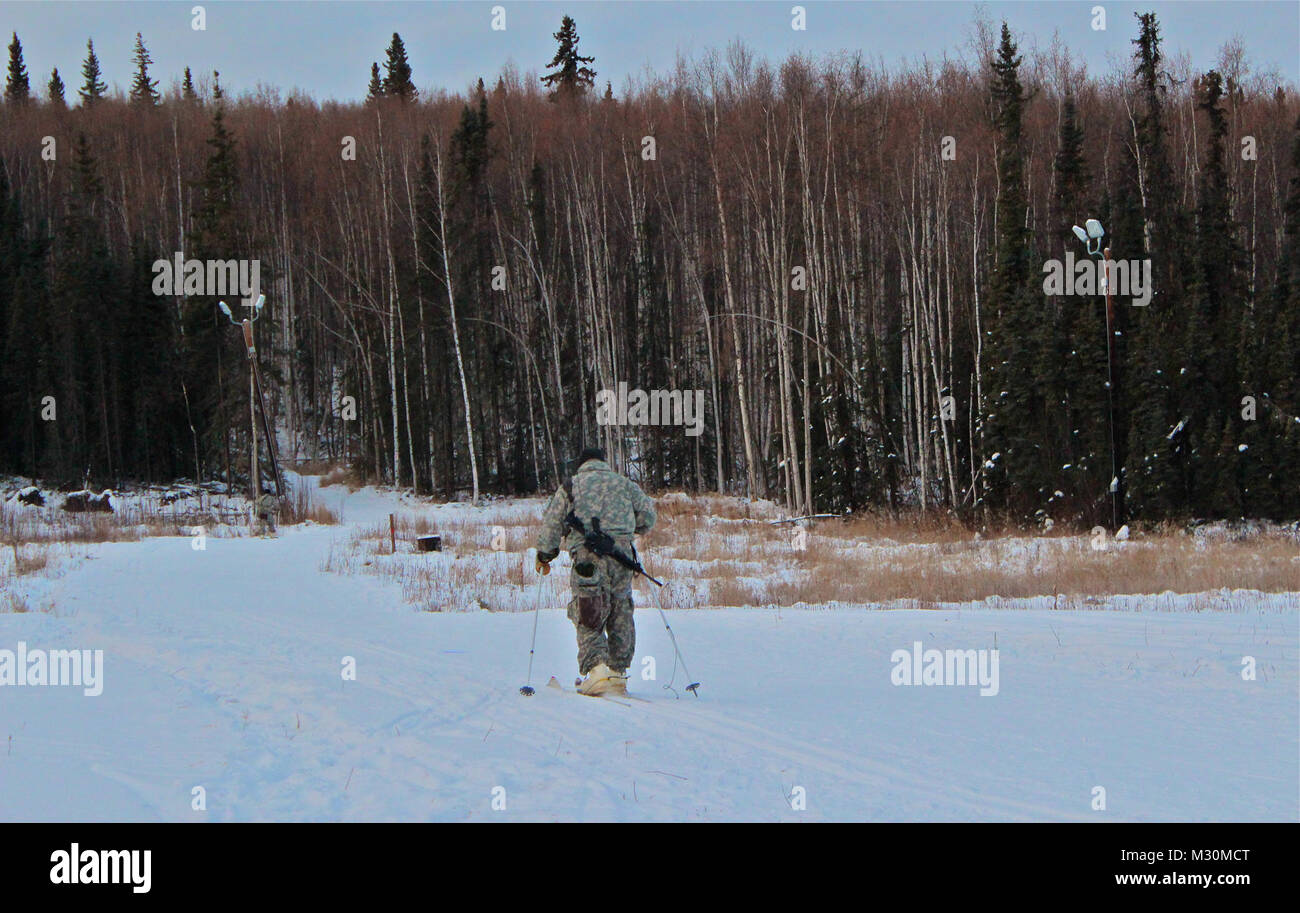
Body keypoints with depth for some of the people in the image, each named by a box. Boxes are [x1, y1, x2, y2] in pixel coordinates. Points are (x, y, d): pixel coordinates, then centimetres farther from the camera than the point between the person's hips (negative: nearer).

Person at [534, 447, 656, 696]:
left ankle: (596, 669, -24)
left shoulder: (570, 486, 13)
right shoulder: (625, 484, 18)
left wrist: (544, 555, 19)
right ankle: (618, 672, 11)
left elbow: (551, 523, 8)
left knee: (588, 620, -4)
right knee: (621, 616, 12)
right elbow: (647, 515, 16)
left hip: (587, 555, -2)